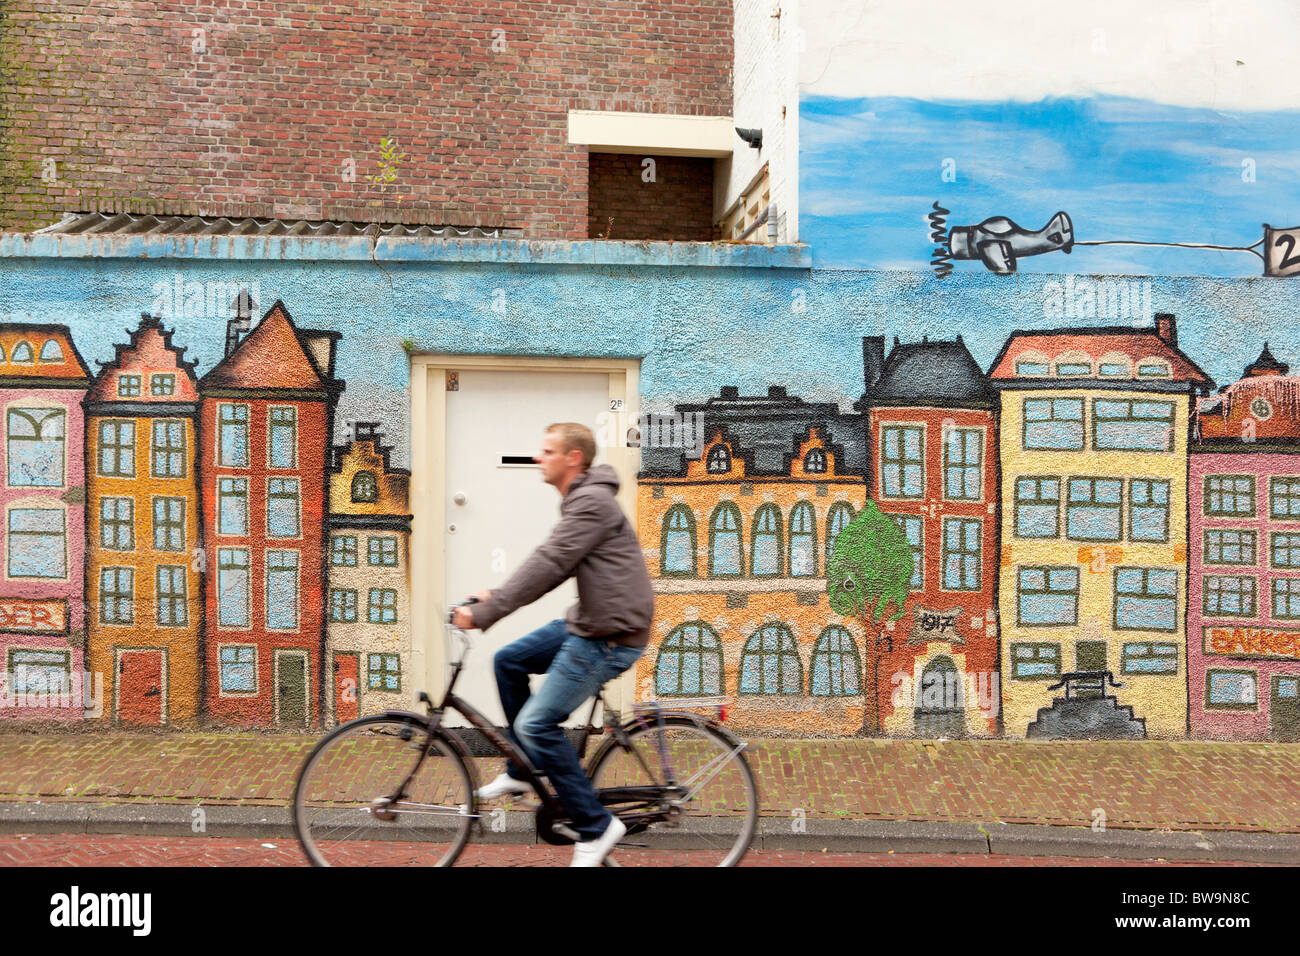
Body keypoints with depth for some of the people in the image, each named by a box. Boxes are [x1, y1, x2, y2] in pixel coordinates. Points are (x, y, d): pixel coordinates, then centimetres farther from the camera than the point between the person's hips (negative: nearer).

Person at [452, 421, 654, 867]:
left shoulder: (591, 501, -18)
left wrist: (484, 614, -22)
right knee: (509, 660, 14)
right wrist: (496, 596, 9)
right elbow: (552, 568, 18)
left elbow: (547, 565, -24)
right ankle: (521, 772, 26)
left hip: (610, 635, -10)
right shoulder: (580, 500, 15)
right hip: (587, 623, 10)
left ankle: (596, 826, 2)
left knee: (537, 723, -10)